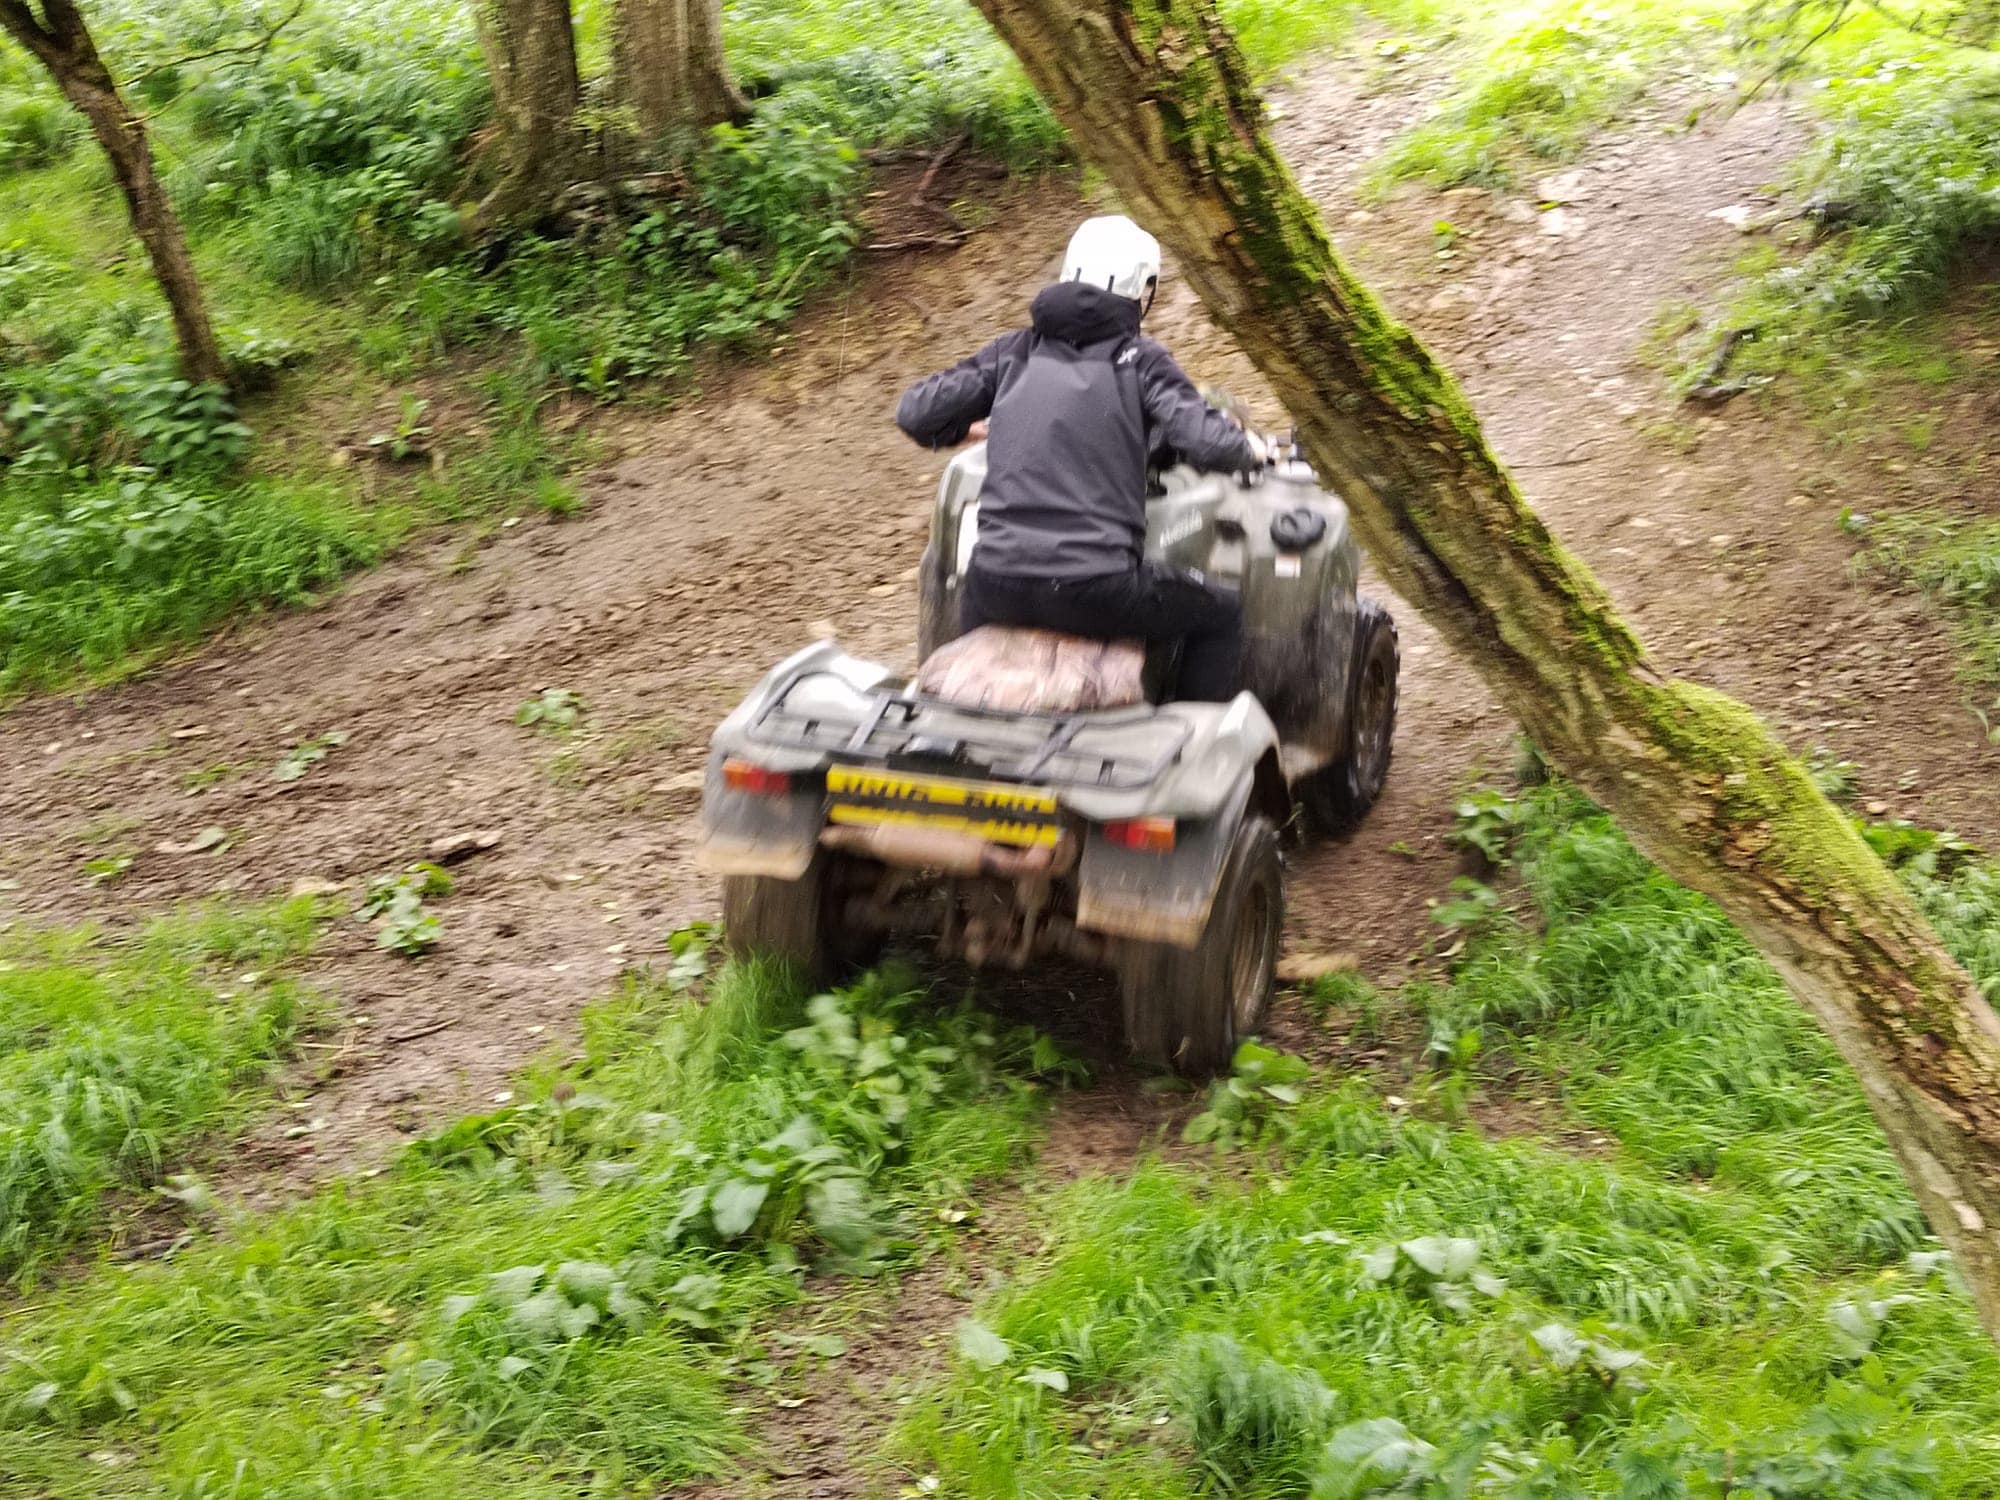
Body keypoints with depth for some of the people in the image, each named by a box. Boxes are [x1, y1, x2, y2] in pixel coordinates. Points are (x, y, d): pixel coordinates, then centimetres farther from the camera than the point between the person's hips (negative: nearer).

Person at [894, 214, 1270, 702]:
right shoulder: (1139, 359, 1)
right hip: (1095, 589, -4)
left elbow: (915, 412, 11)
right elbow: (1208, 444, -11)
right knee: (1219, 616, 22)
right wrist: (1250, 448, 11)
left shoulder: (1016, 350, 11)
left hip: (1001, 581, 4)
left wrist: (969, 429, 32)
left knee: (973, 597, 40)